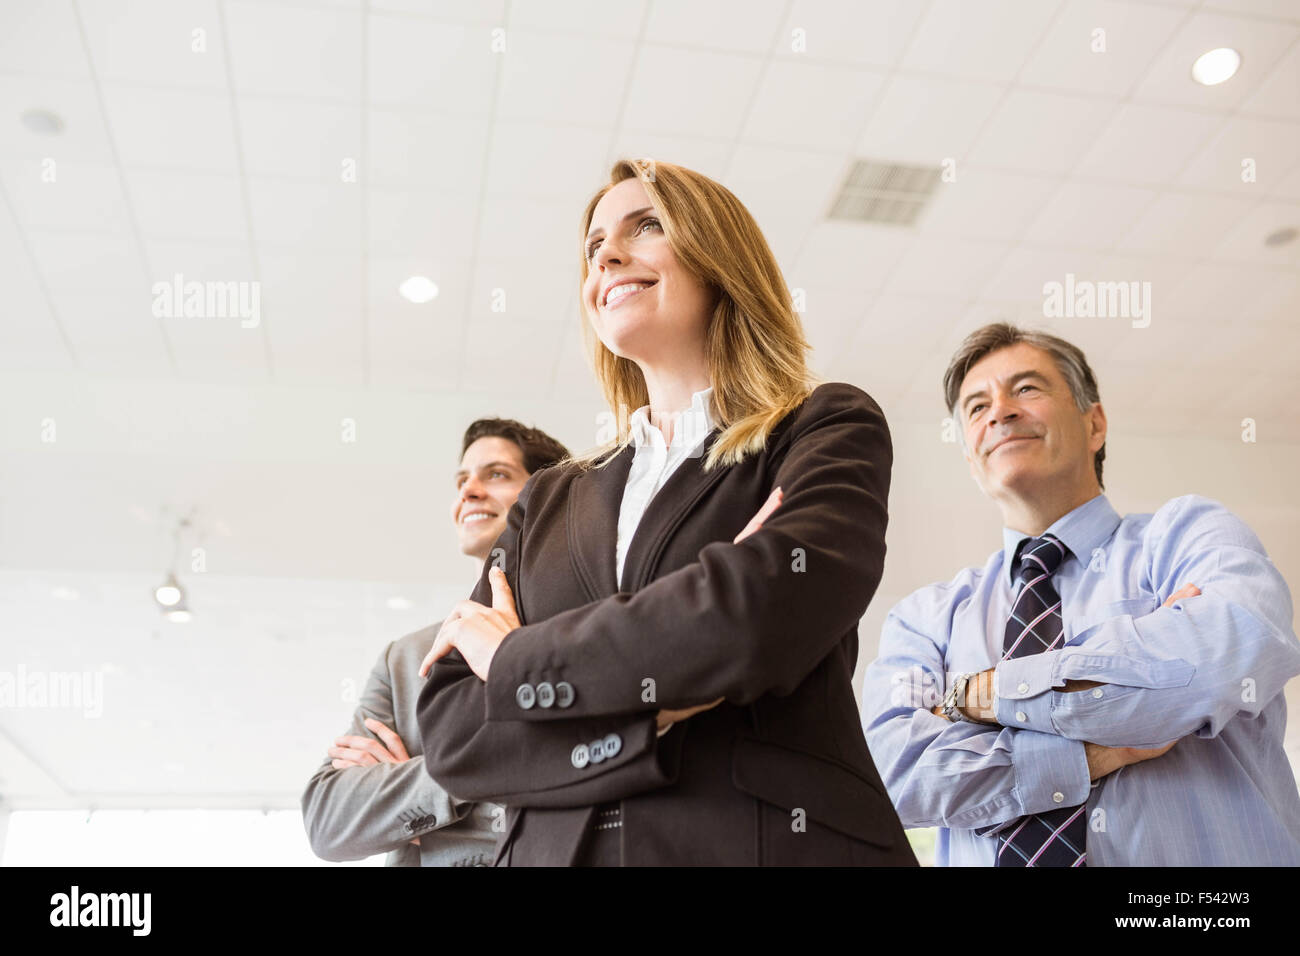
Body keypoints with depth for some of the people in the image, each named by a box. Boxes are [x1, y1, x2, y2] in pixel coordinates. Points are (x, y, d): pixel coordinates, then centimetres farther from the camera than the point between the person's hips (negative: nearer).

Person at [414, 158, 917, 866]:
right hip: (555, 847, 4)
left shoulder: (828, 431, 1)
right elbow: (449, 730, 1)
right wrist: (661, 708, -16)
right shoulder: (550, 502, 11)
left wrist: (514, 659, -6)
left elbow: (760, 617, -19)